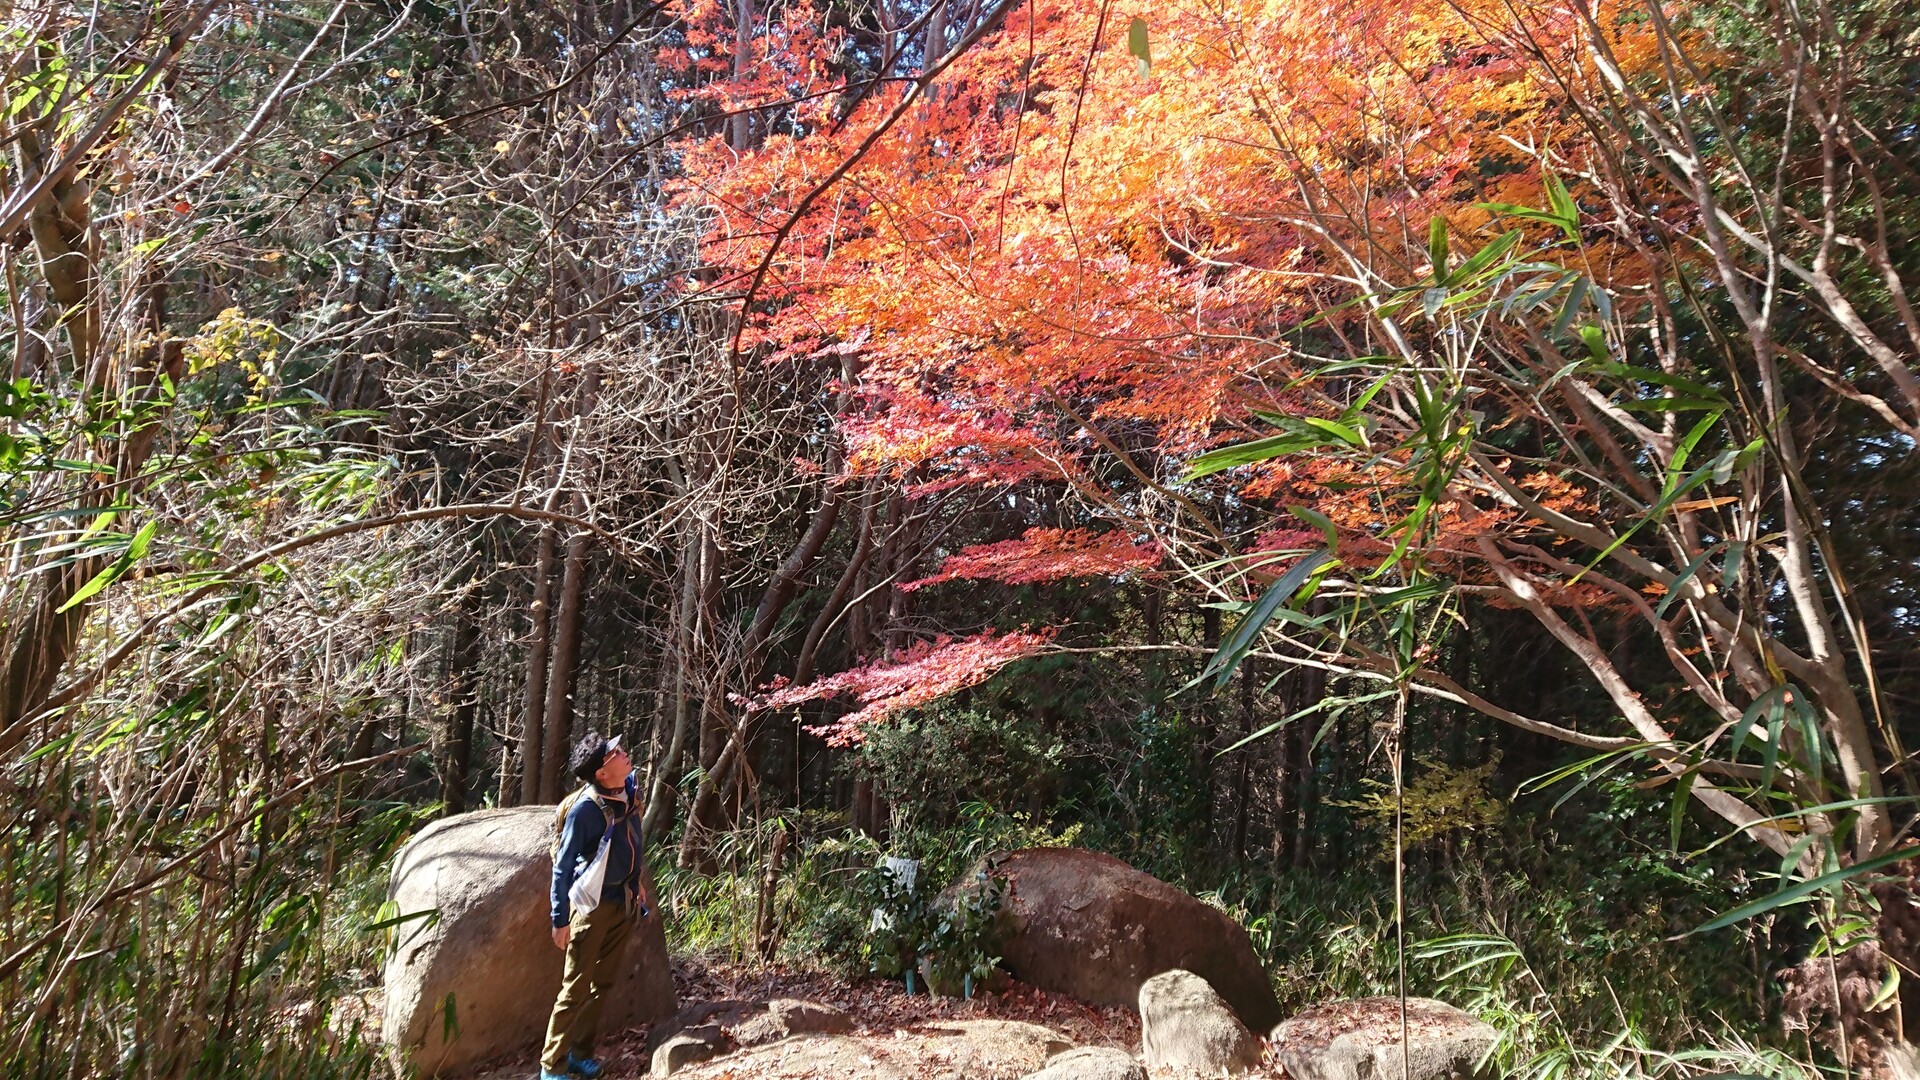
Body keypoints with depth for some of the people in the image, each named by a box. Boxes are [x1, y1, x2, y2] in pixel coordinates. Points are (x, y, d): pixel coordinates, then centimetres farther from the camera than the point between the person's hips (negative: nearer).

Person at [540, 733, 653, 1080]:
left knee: (603, 983, 14)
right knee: (576, 987, 1)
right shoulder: (585, 809, -24)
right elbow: (562, 867, -17)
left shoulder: (630, 790, -4)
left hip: (625, 902, 6)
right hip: (594, 904, -6)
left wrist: (640, 888, 18)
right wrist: (560, 919, -16)